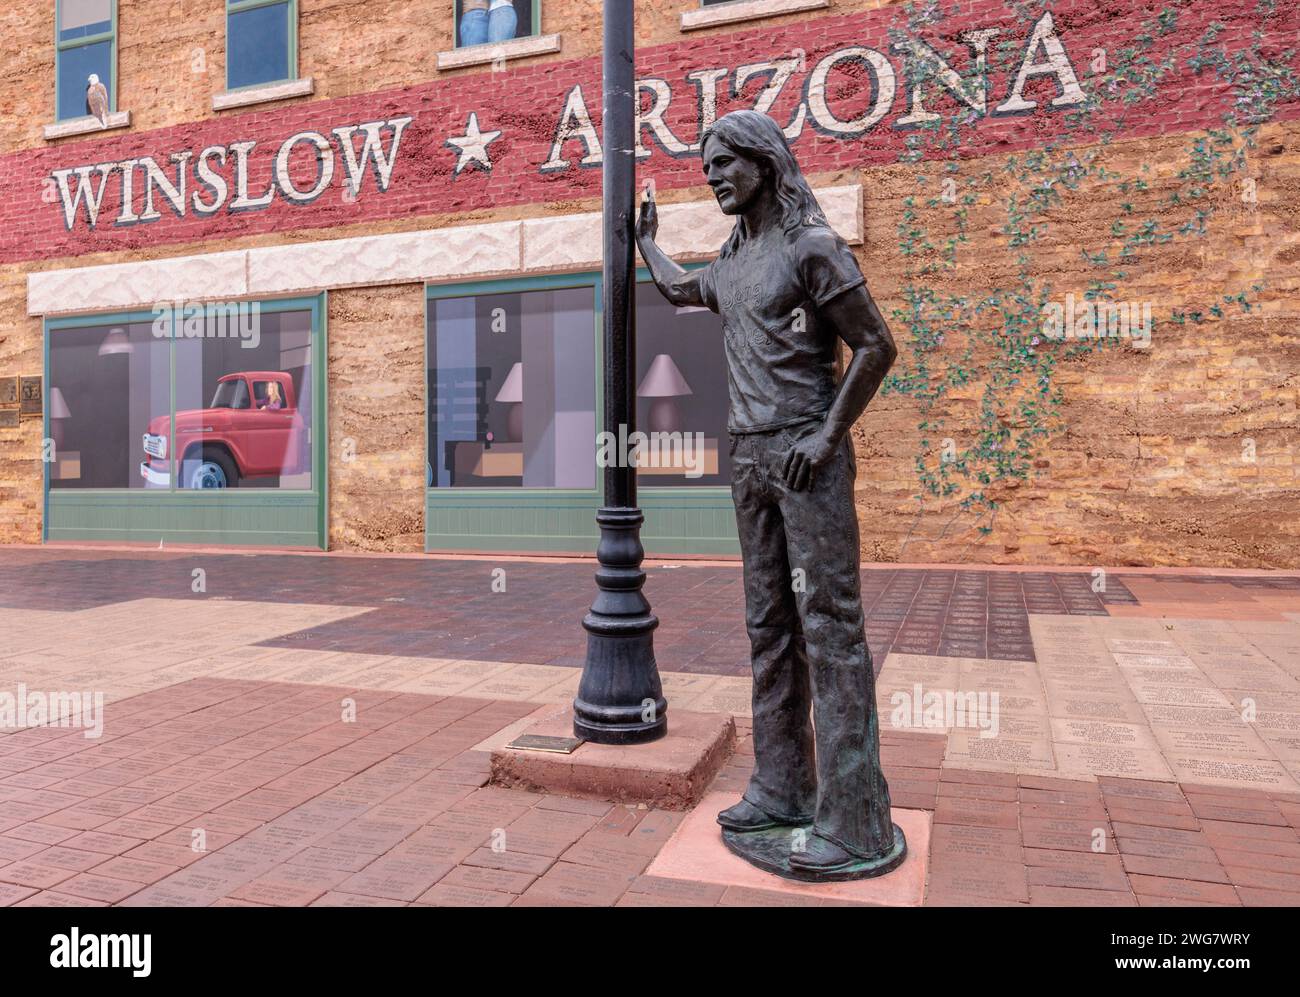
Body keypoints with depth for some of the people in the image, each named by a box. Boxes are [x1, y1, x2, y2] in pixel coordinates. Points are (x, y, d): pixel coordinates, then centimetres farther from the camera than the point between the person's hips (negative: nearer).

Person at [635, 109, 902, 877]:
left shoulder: (811, 246, -5)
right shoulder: (731, 261, 19)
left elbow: (877, 346, -9)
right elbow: (678, 291, 41)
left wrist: (828, 433, -16)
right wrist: (645, 240, 50)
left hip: (806, 455, -8)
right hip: (751, 457, 8)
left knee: (829, 624, -10)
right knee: (769, 625, 8)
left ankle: (859, 823, -5)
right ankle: (782, 790, 17)